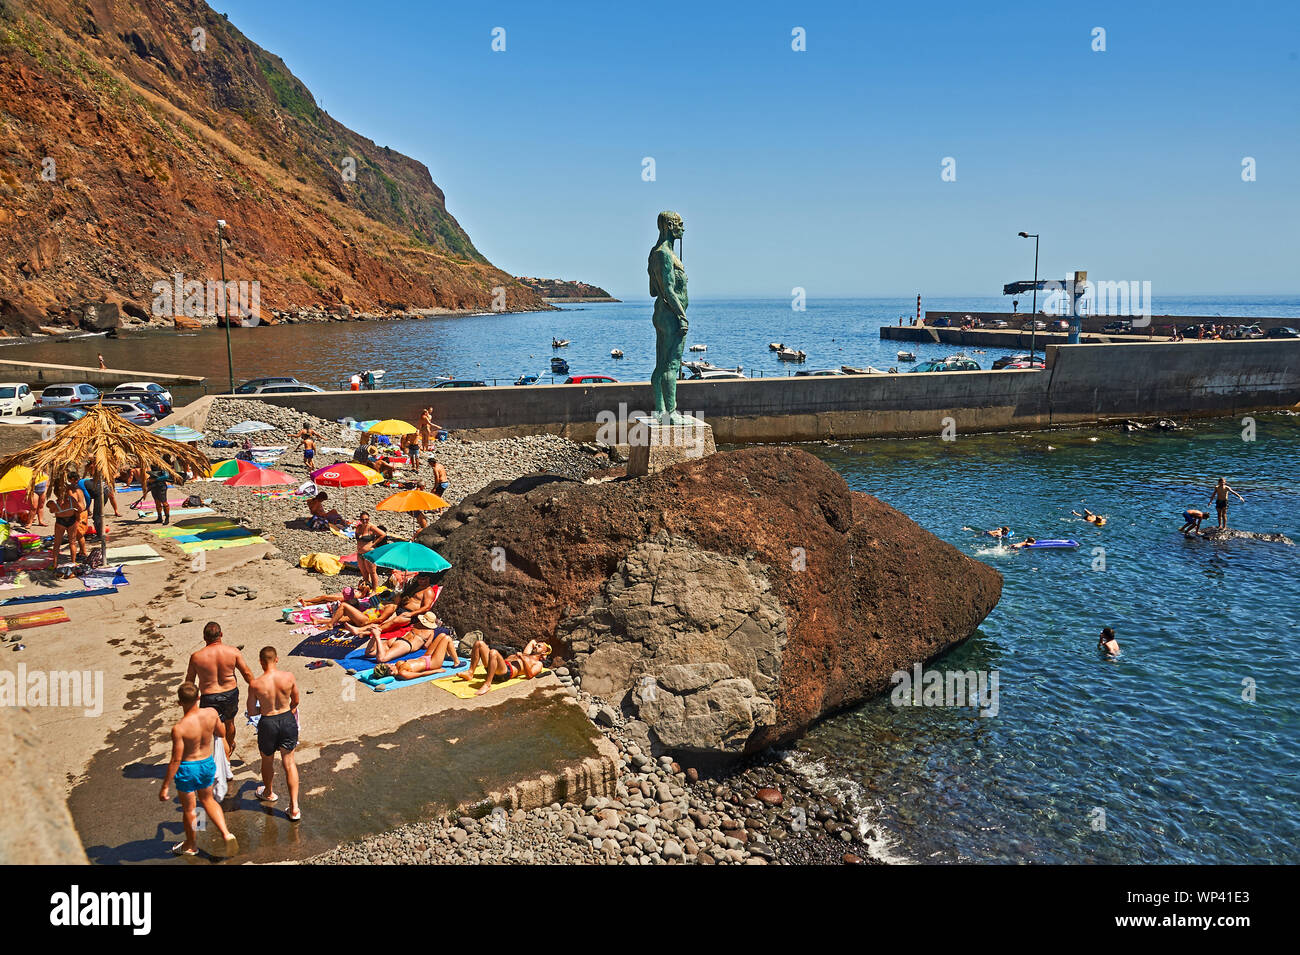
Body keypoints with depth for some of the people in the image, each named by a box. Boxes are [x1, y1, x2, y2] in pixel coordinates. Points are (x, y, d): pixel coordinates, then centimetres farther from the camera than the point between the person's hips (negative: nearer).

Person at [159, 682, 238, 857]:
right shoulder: (211, 714, -15)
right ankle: (226, 834, 15)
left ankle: (191, 846, 39)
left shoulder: (179, 728, -28)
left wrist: (165, 786, -13)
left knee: (189, 809, 17)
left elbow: (175, 760, -22)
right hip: (208, 764, 5)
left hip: (187, 769, -5)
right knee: (207, 799, 27)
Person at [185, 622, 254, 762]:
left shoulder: (196, 657, -13)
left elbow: (189, 680, 2)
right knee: (229, 722, 28)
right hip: (231, 693, 3)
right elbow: (247, 673, -3)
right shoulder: (233, 652, -12)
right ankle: (230, 747, 52)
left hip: (209, 698, -3)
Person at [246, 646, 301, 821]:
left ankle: (269, 793, 51)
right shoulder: (289, 677, -12)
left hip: (268, 723, -2)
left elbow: (251, 712, -6)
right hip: (287, 720, 2)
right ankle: (294, 807, 10)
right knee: (289, 762, 13)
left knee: (267, 761, 25)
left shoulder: (255, 685, -17)